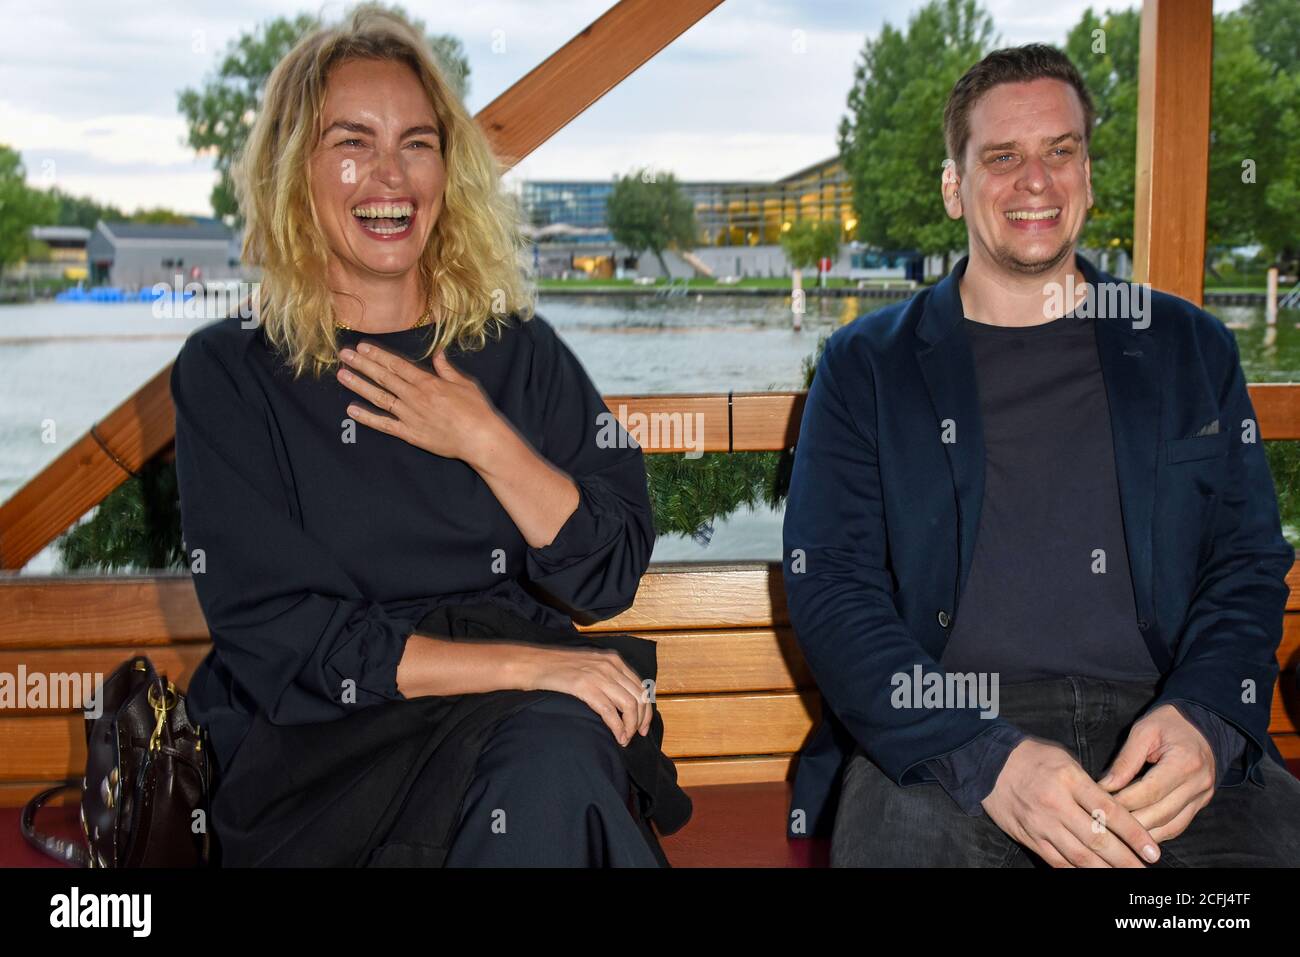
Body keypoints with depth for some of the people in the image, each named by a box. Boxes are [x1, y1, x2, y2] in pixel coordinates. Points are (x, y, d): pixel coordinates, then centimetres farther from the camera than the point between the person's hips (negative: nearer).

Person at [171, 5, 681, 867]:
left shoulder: (518, 350, 10)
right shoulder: (229, 373, 2)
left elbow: (609, 579, 5)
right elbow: (276, 637, -8)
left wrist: (486, 443, -10)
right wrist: (527, 667, -16)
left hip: (531, 719, 3)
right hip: (316, 748, -2)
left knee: (558, 749, -32)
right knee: (548, 736, -31)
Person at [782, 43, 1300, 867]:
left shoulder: (1191, 348, 15)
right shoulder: (867, 366, 8)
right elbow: (830, 589, -1)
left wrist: (1201, 718, -11)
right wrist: (986, 759, -17)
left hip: (1156, 724, 2)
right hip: (941, 731, -1)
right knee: (902, 829, -32)